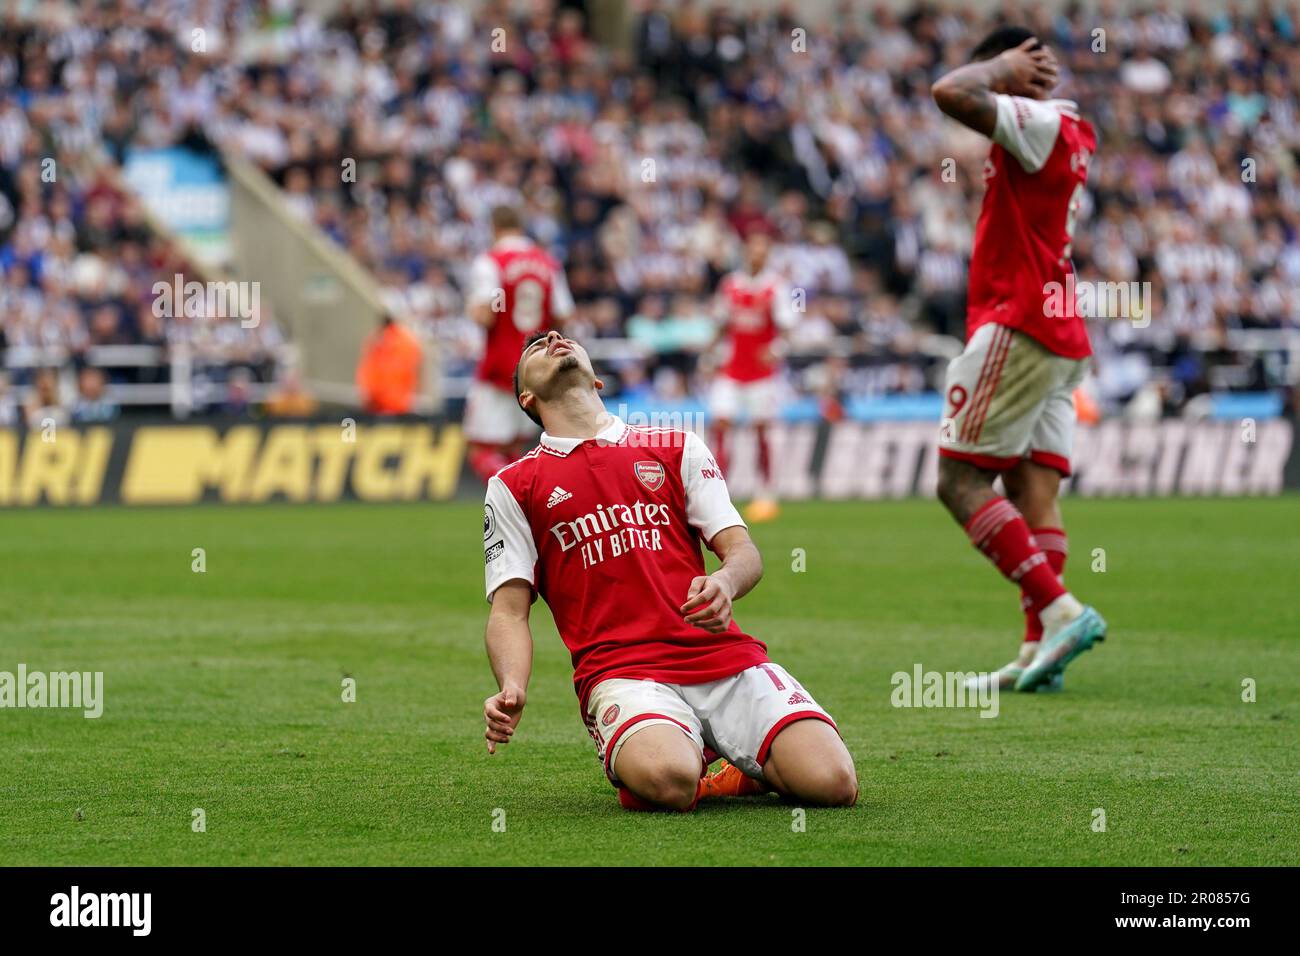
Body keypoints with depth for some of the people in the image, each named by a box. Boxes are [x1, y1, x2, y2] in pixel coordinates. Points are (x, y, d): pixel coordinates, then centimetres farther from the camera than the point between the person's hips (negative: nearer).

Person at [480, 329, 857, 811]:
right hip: (622, 676, -2)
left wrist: (724, 583, -15)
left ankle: (750, 767, 13)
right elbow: (509, 612, 7)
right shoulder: (513, 486, 14)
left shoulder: (676, 447, 19)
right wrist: (511, 689, -15)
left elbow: (743, 551, 11)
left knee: (832, 783, -20)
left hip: (725, 655, 2)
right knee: (669, 783, -36)